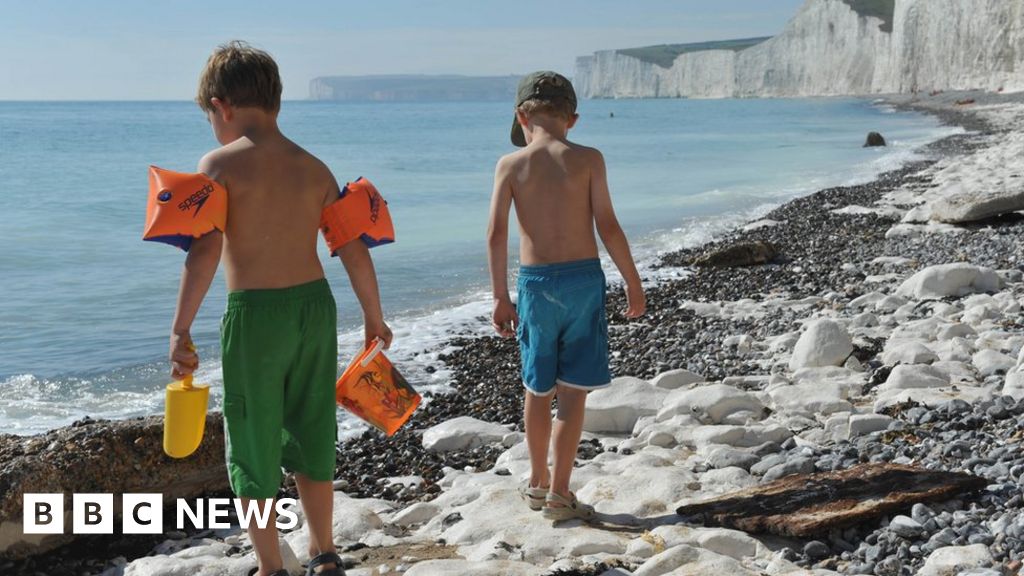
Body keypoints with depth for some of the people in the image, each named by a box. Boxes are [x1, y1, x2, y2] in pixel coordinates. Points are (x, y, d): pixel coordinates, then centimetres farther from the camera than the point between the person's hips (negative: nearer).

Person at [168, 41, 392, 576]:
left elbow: (205, 250, -19)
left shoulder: (220, 164, -8)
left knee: (253, 446, 12)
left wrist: (180, 331, -18)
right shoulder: (313, 167, 6)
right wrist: (374, 318, 16)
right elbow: (355, 251, 5)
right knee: (312, 437, 20)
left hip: (254, 313, -5)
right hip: (315, 305, 5)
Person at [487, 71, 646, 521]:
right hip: (583, 278, -1)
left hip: (535, 282, 2)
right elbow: (608, 227, -6)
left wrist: (501, 298, 2)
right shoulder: (588, 159, -3)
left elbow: (496, 234, -5)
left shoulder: (511, 165, 0)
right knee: (573, 392, 4)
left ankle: (537, 482, 31)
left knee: (538, 388, 17)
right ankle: (558, 493, 5)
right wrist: (633, 283, 4)